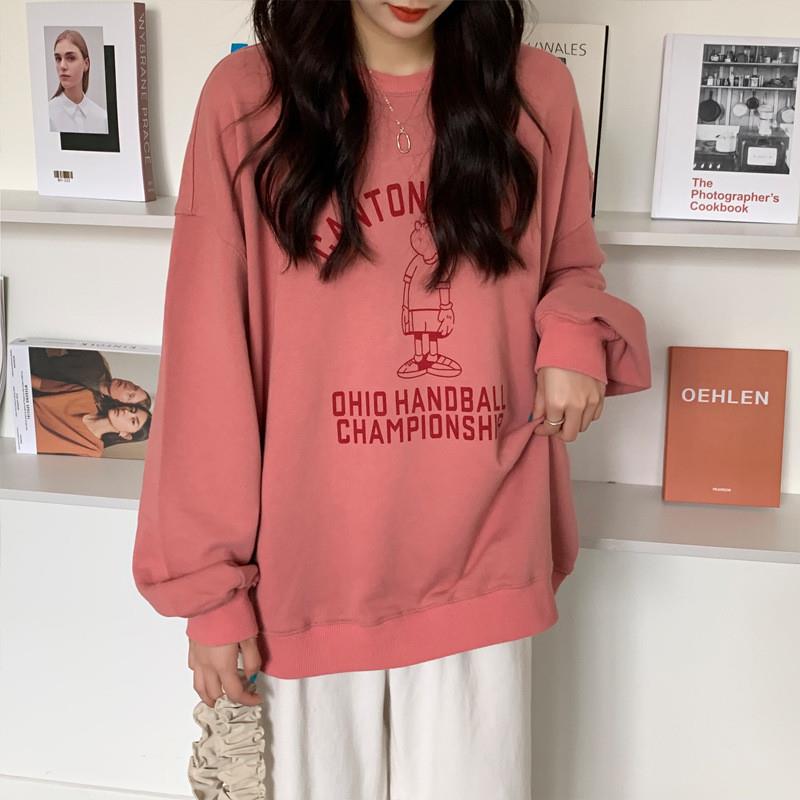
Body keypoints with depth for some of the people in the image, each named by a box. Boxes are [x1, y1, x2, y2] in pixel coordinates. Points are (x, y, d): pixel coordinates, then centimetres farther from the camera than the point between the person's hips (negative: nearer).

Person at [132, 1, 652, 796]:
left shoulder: (536, 91, 1)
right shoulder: (246, 98, -5)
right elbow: (209, 359, -5)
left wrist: (576, 335, -9)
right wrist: (209, 579, -5)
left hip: (478, 561, 2)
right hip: (312, 562, -1)